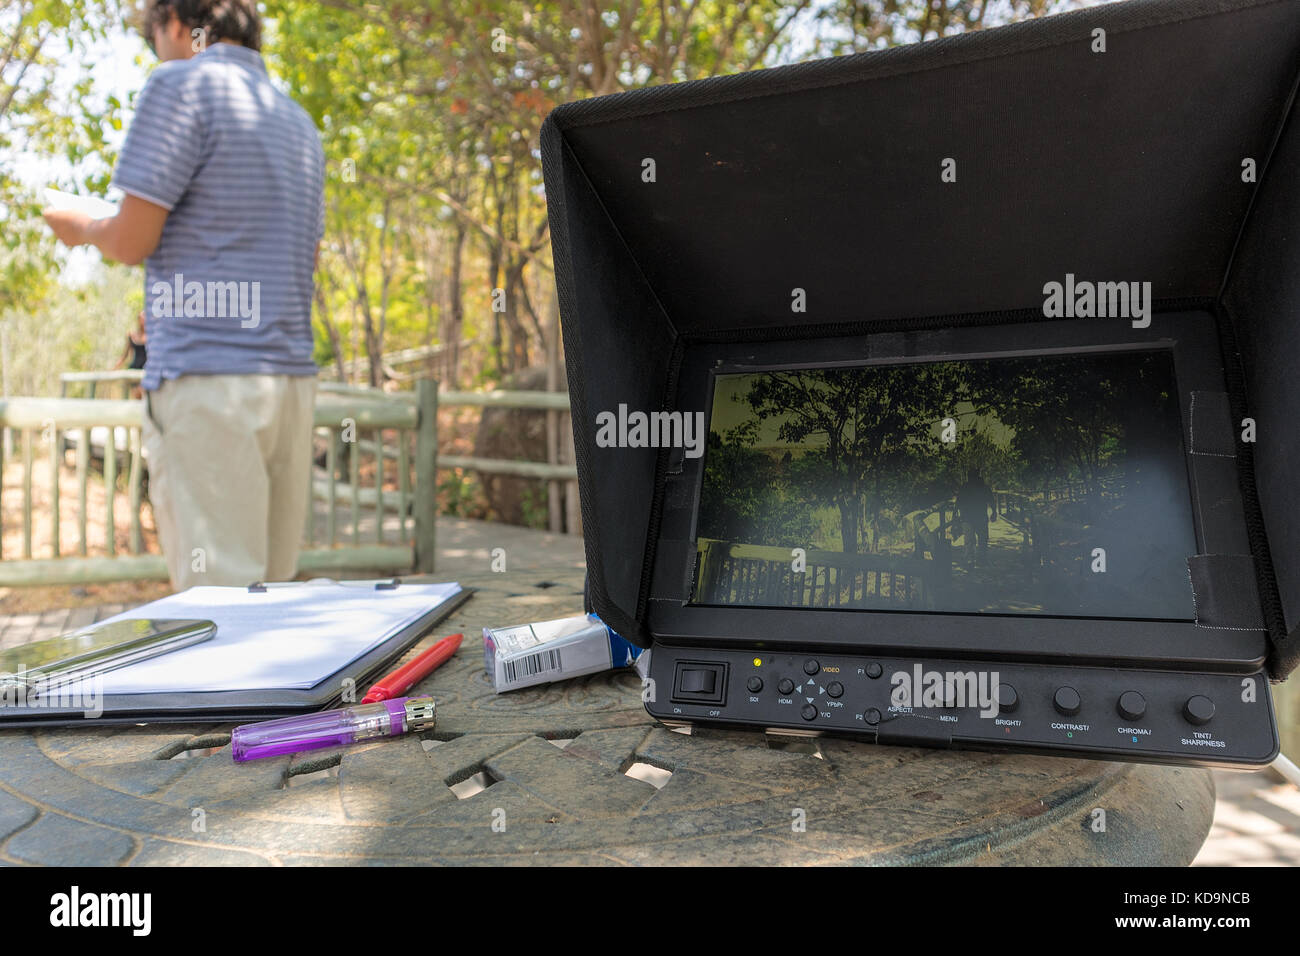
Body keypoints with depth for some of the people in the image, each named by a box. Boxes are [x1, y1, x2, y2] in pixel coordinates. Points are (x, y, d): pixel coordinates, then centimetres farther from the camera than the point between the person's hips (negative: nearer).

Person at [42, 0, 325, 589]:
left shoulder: (184, 83, -2)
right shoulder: (300, 123, 20)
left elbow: (131, 241, -6)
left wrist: (81, 228, 16)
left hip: (206, 379, -7)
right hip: (292, 378, 8)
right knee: (274, 588, 11)